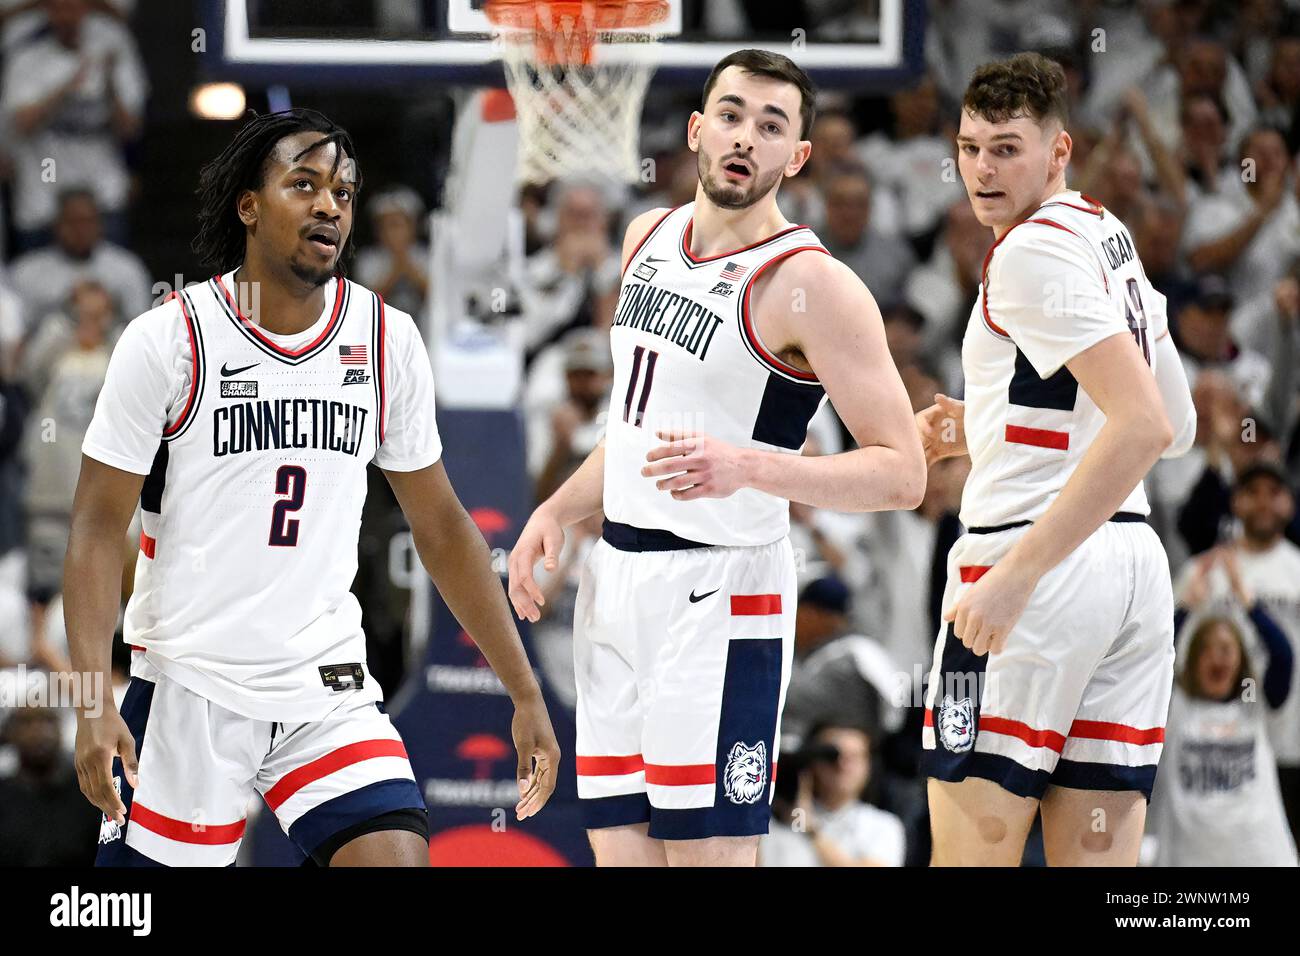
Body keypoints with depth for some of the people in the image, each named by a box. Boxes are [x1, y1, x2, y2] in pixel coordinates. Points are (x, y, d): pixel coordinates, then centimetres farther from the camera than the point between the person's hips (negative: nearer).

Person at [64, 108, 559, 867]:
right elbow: (97, 529, -7)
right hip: (189, 689, -3)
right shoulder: (168, 340, -8)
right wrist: (93, 705, -18)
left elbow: (442, 528, 11)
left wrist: (526, 693, 9)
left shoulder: (389, 341, 2)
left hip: (330, 691, 3)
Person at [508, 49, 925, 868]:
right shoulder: (650, 239, 11)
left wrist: (749, 468, -30)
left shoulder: (811, 284, -14)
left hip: (719, 592, -8)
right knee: (620, 849, 7)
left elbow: (901, 472, -17)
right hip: (615, 579, 8)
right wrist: (559, 510, 13)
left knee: (708, 851, -9)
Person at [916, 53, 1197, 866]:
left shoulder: (1032, 249, -11)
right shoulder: (1113, 239, 17)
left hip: (1040, 568, -9)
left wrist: (1015, 576, -27)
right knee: (1098, 860, 6)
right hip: (1135, 566, 9)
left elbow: (1146, 427, -23)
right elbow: (1174, 427, 27)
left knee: (970, 854, -5)